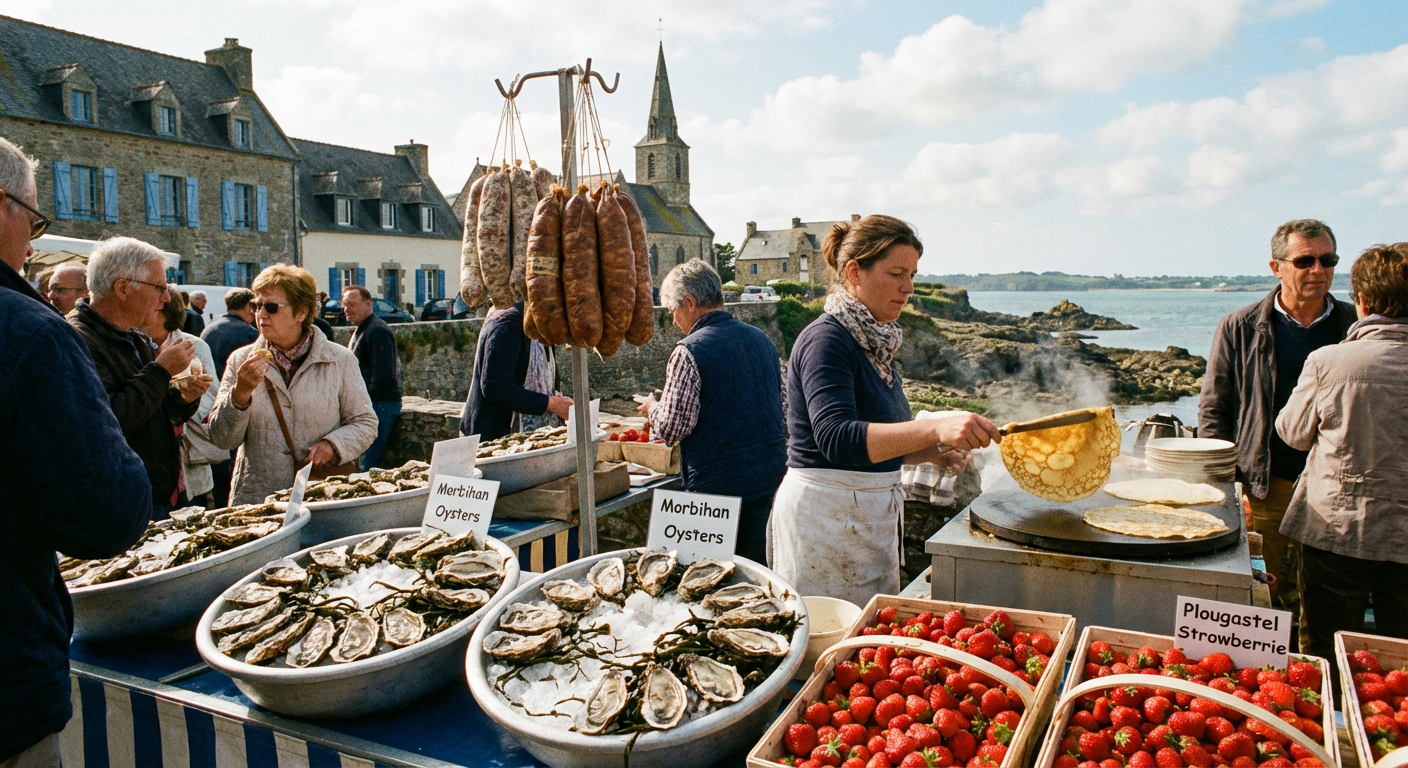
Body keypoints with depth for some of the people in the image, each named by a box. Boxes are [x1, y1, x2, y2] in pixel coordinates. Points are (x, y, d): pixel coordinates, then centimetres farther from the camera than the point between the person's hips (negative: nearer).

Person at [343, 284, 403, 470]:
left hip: (380, 404, -10)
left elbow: (384, 373, -22)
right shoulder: (359, 330, 18)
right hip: (366, 403, 10)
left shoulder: (377, 331, -14)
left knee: (368, 465, -10)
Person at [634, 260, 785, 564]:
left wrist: (652, 407, 2)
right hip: (770, 474, 7)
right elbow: (779, 403, 16)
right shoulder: (762, 339, 7)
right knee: (756, 567, 17)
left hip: (718, 482, -7)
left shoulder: (689, 351, -16)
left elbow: (672, 428, -18)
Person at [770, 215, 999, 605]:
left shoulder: (874, 343, 11)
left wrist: (935, 452, 3)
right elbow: (837, 438, -31)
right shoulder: (826, 339, -16)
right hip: (827, 511, -9)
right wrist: (935, 428, -41)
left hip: (870, 512, 9)